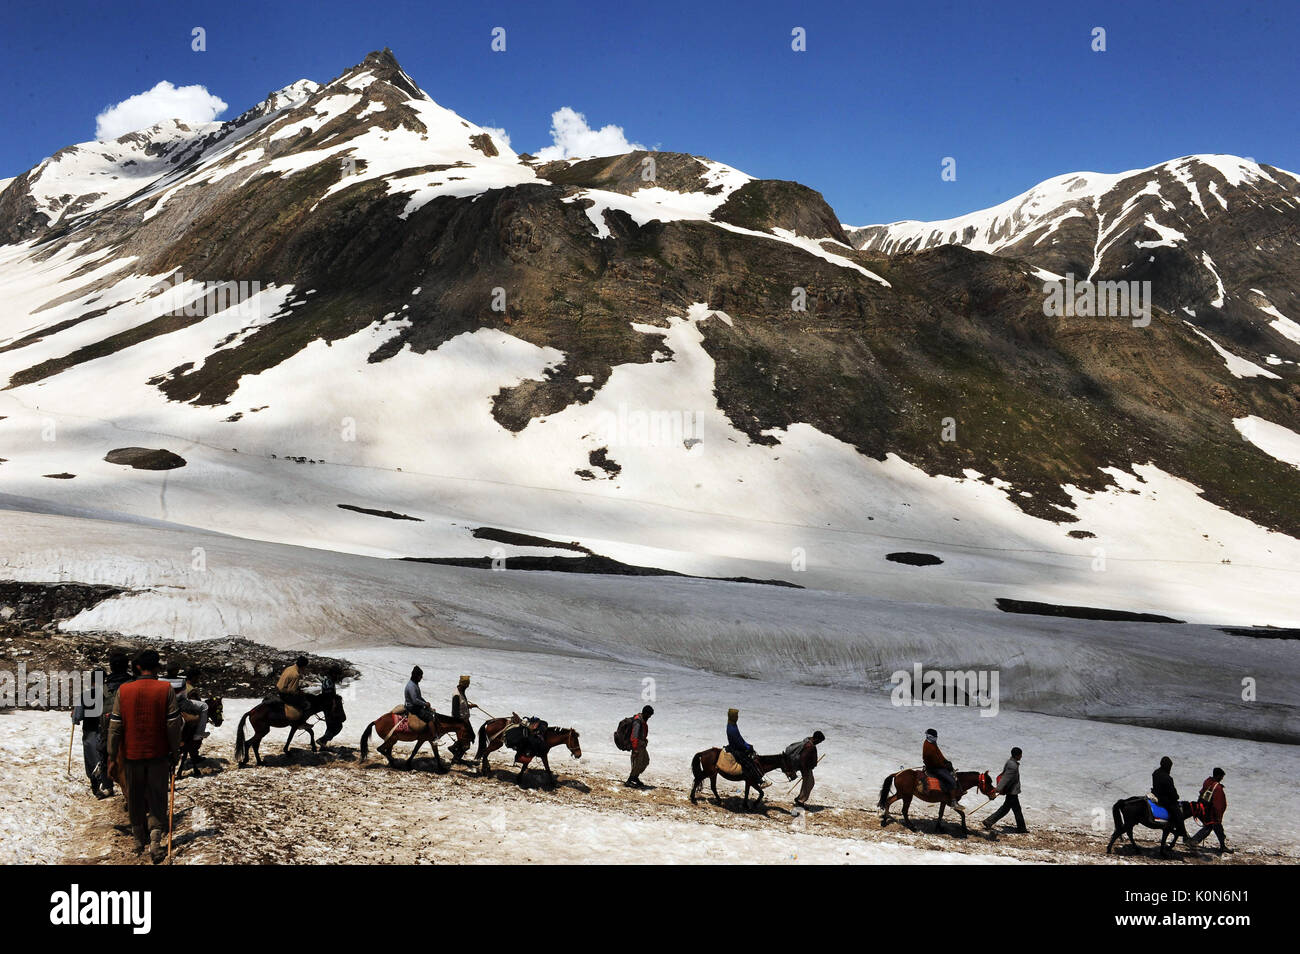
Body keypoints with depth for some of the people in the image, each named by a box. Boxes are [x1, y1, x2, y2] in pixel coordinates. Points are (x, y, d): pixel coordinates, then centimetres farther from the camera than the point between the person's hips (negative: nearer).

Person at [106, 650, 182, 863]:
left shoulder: (123, 691, -4)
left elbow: (115, 727, -3)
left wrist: (112, 757, 4)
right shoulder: (166, 690, -9)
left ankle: (140, 838, 28)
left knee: (135, 798, 16)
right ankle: (155, 838, -10)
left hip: (131, 755, 2)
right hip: (158, 755, -2)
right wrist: (175, 752, 3)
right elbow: (173, 725, -9)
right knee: (157, 797, 6)